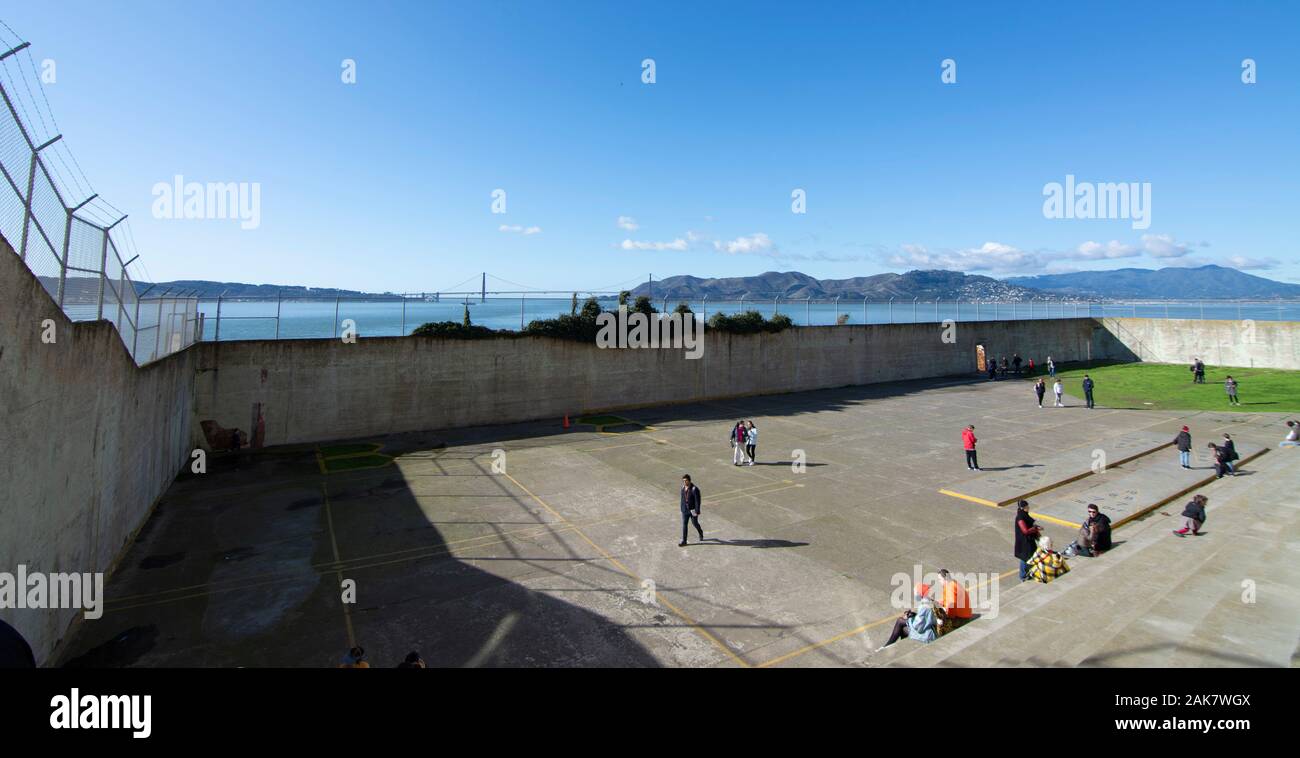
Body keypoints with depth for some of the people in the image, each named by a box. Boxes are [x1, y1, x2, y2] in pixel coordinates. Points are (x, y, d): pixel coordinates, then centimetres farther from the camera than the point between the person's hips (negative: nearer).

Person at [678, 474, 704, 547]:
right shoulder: (683, 488, -1)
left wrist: (697, 512, -19)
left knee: (695, 523, 13)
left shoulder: (695, 489, -21)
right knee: (684, 525, 2)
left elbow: (697, 501, -19)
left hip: (693, 510, -5)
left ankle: (701, 533, 43)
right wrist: (682, 508, 16)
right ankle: (683, 541, 6)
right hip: (685, 510, 5)